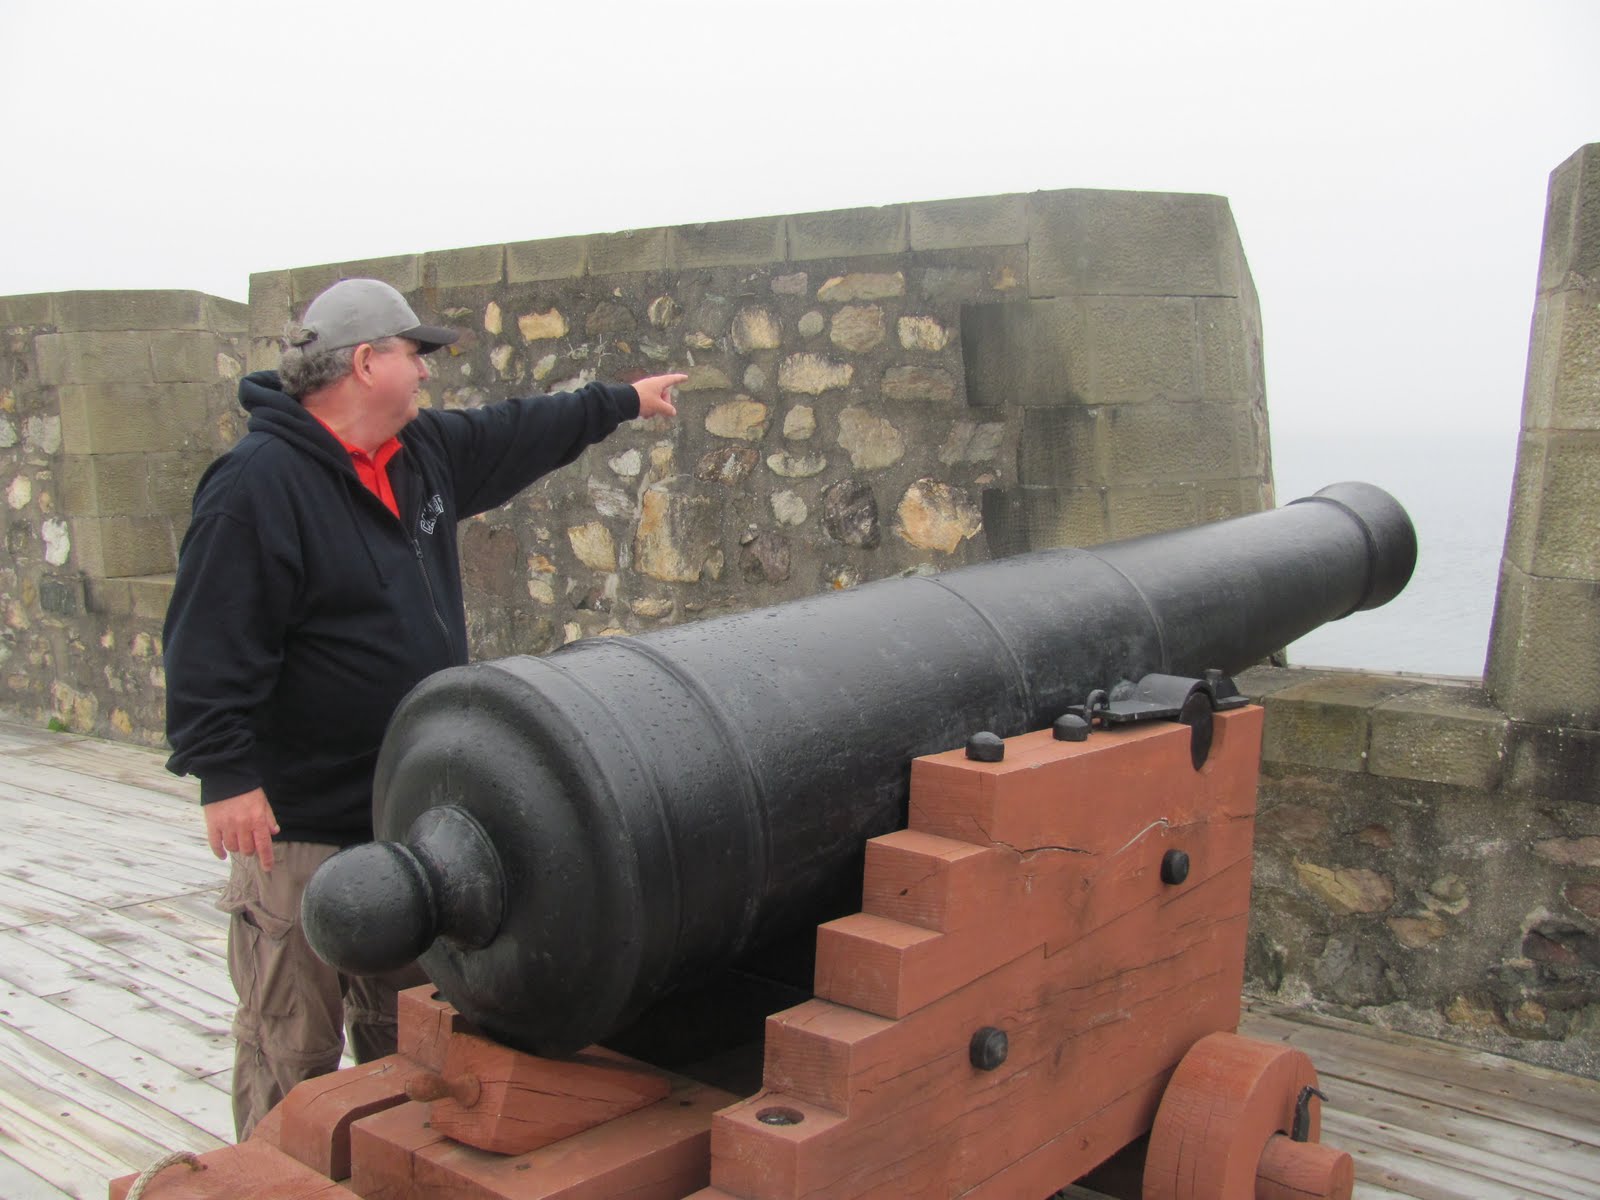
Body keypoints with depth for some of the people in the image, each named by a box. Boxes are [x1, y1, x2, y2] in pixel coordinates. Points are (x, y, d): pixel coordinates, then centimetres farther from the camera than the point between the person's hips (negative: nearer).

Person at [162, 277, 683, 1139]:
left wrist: (625, 401, 37)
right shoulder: (258, 484, -16)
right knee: (291, 1045, 1)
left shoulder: (426, 452, 10)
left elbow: (518, 434, 27)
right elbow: (211, 644, -20)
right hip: (299, 828, -8)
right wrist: (225, 773, -24)